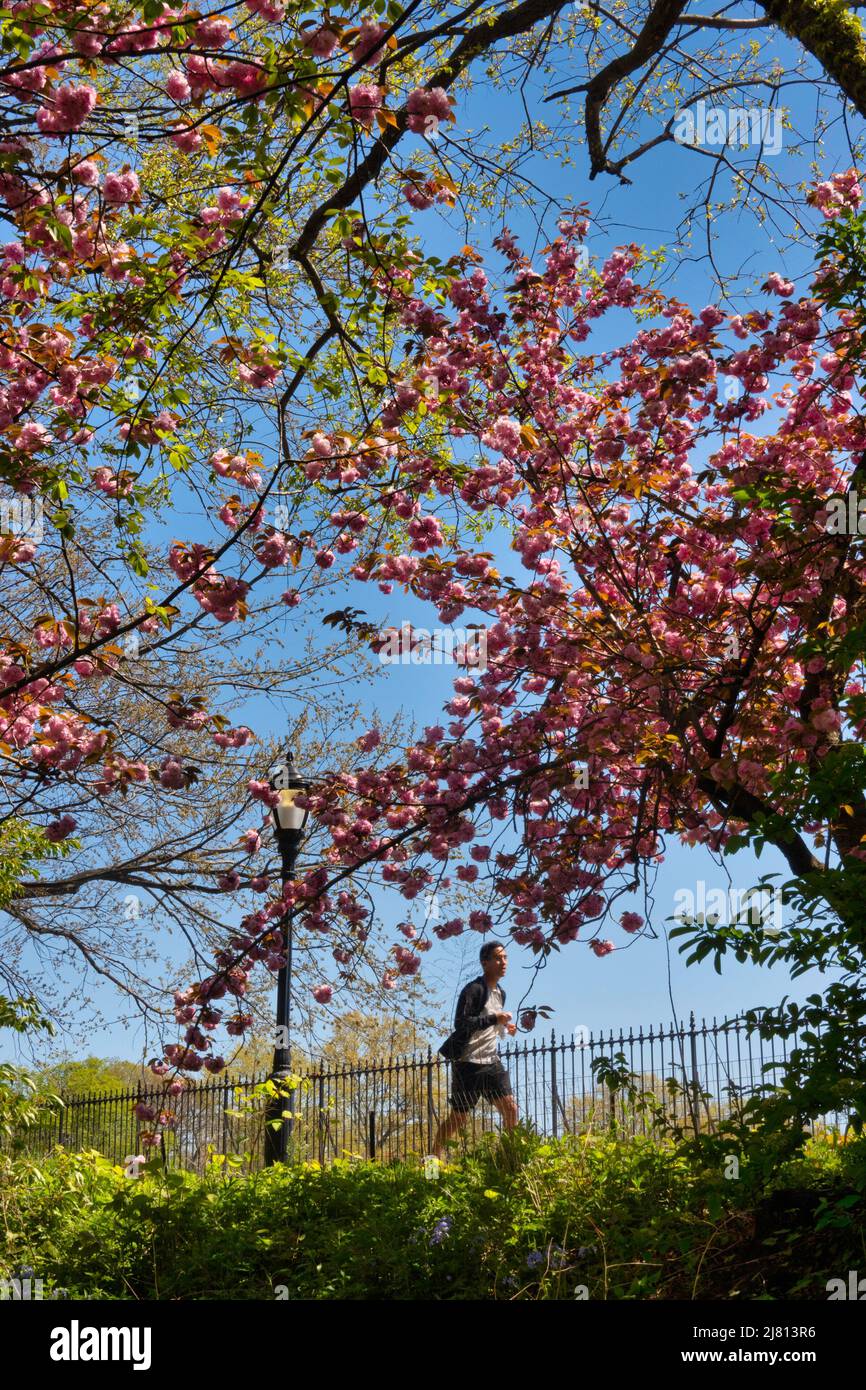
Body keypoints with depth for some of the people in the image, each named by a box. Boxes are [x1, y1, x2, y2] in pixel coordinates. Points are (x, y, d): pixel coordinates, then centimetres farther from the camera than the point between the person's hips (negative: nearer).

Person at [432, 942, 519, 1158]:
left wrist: (504, 1029, 8)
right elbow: (461, 1024, -24)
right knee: (458, 1118, 1)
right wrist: (495, 1019, -24)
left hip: (492, 1061, 7)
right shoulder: (473, 990, -13)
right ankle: (434, 1158, 17)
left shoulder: (500, 993, 16)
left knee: (510, 1109, -5)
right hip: (468, 1063, -7)